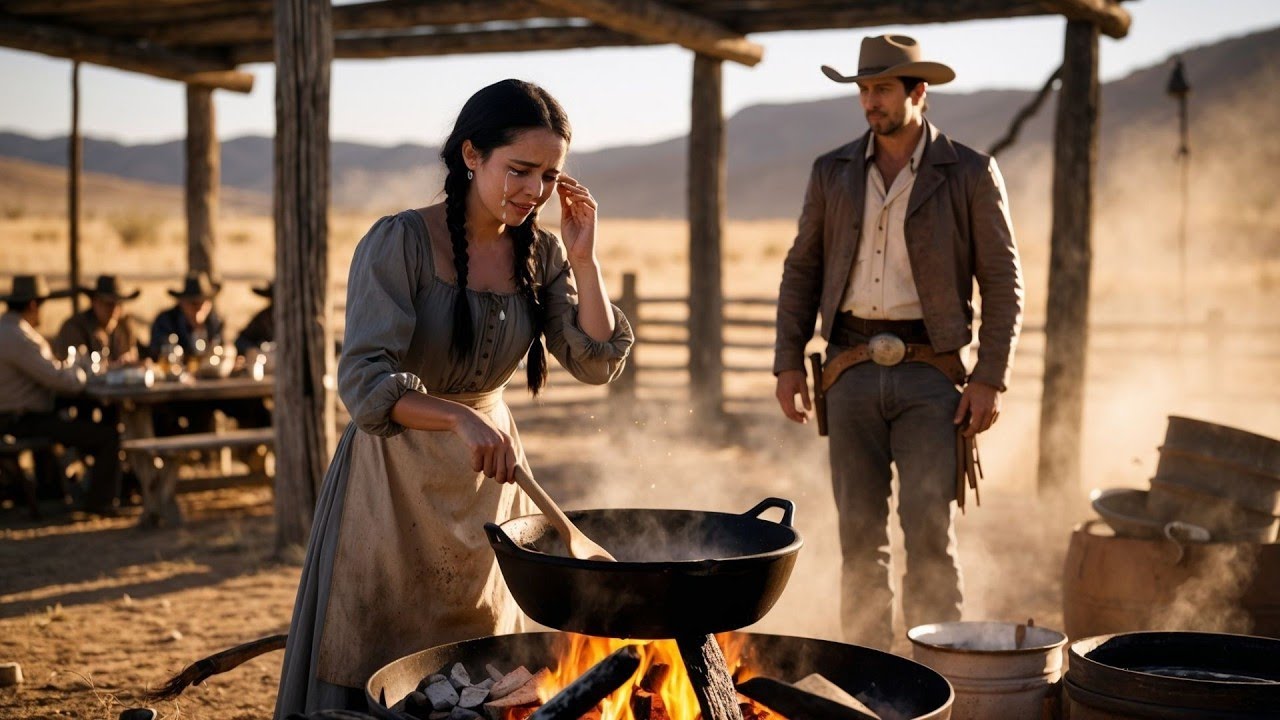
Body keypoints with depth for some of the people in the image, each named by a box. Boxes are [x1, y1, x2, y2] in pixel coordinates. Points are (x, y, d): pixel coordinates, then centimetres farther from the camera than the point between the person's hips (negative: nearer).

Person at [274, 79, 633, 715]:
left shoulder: (541, 252, -1)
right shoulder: (400, 242, -18)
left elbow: (598, 363, -2)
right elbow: (362, 380, -27)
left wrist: (583, 259, -12)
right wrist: (459, 418, -43)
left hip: (489, 476, 5)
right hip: (396, 477, -5)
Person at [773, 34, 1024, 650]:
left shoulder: (971, 175, 1)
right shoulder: (832, 173, 10)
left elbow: (1003, 282, 1)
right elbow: (801, 270, 13)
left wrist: (990, 378, -7)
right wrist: (788, 361, 4)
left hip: (930, 372, -3)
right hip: (853, 369, 3)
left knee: (930, 528, -9)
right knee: (859, 532, 5)